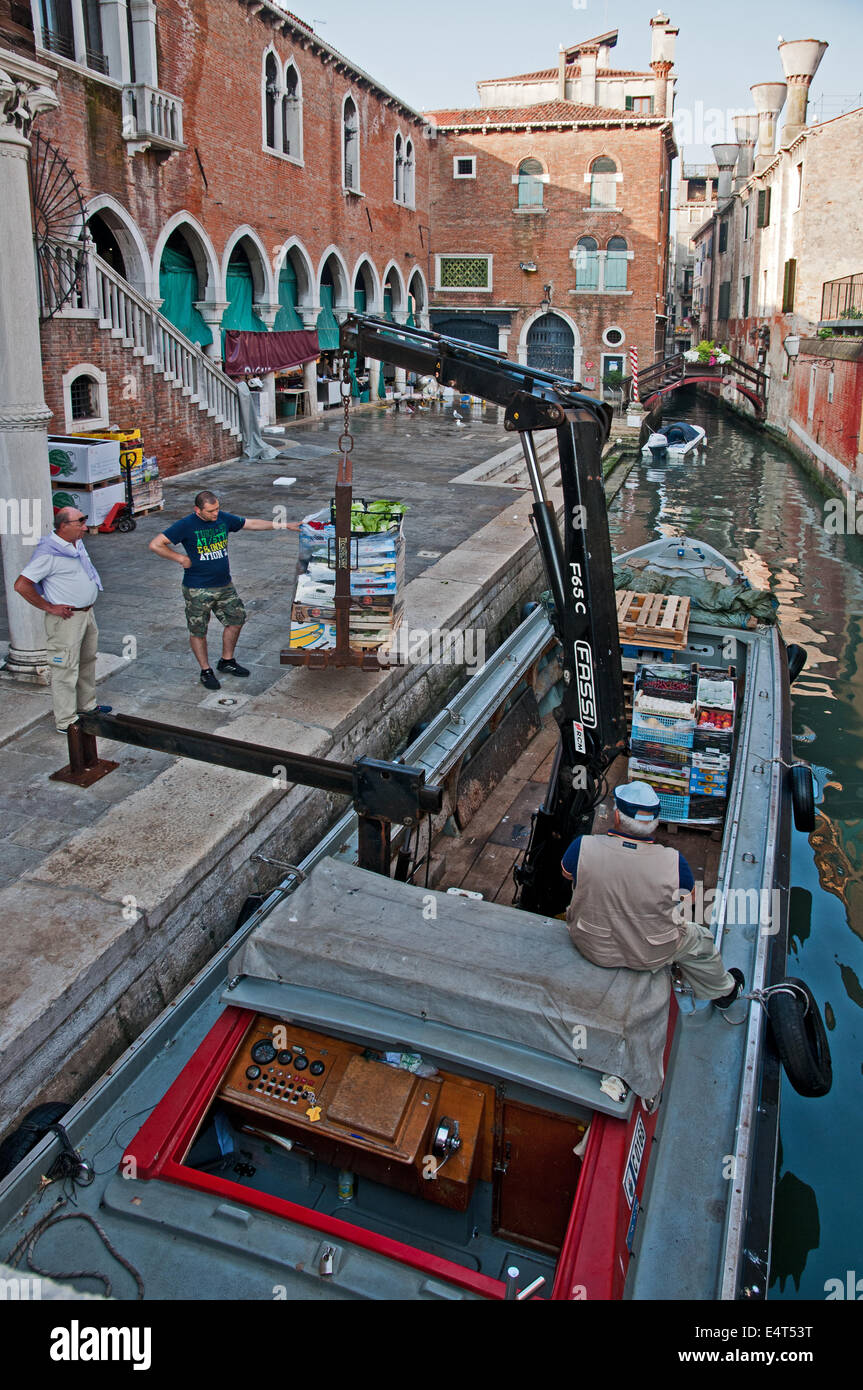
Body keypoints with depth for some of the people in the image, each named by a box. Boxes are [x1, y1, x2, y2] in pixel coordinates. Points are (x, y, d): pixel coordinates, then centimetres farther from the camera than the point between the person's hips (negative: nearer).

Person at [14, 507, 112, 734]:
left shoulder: (77, 543, 6)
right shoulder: (48, 552, -21)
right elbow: (21, 585, -24)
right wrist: (49, 607, -18)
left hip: (87, 613, 9)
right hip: (66, 618, -9)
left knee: (87, 662, 21)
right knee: (66, 670, -3)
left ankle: (87, 706, 37)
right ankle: (66, 722, 5)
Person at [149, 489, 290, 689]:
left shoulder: (224, 518, 0)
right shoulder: (186, 525, -16)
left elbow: (251, 524, 11)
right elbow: (156, 545, -16)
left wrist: (281, 526, 6)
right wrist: (181, 559, -14)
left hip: (224, 585, 6)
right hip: (197, 590, -6)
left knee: (236, 620, 12)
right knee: (198, 632, 3)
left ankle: (227, 661, 31)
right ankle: (206, 671, 20)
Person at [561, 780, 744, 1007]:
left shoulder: (583, 848, -28)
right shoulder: (673, 862, -29)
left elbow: (566, 872, -4)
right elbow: (689, 895, -7)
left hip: (592, 947, 2)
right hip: (650, 956, -1)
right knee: (699, 941, 28)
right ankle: (722, 991, 55)